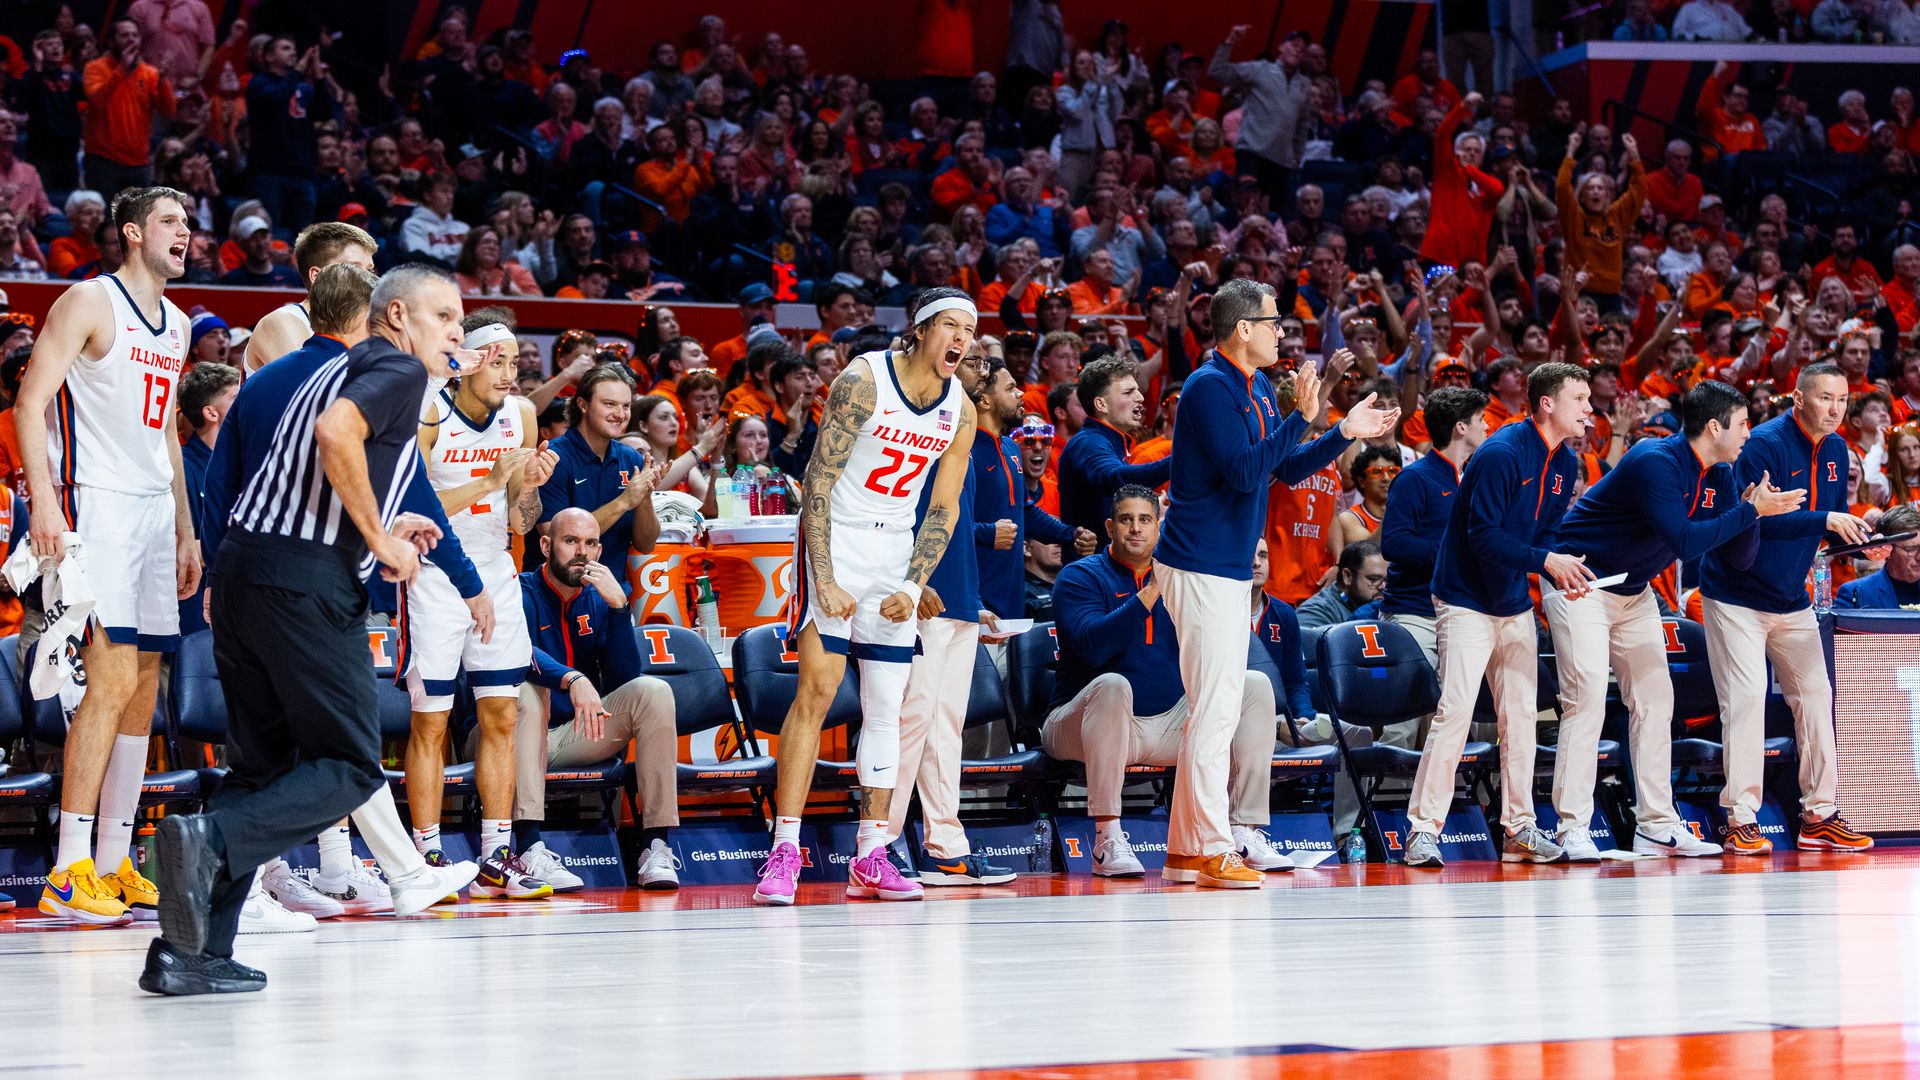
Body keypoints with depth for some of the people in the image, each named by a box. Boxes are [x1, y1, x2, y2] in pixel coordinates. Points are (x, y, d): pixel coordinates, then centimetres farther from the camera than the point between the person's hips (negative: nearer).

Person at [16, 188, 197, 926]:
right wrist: (43, 500, -23)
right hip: (97, 504, -9)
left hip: (156, 509, 9)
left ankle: (113, 865, 13)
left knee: (143, 688, 7)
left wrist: (186, 530, 22)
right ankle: (68, 875, -16)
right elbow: (29, 403, -12)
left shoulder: (176, 326, 18)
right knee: (112, 680, -17)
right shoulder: (90, 303, -7)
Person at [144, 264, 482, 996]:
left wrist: (379, 529, 25)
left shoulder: (342, 370, 26)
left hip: (243, 563, 9)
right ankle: (209, 841, -24)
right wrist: (380, 538, -13)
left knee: (262, 765, 12)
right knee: (349, 768, -3)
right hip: (306, 580, -9)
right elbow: (336, 432, -22)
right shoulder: (399, 370, -1)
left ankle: (191, 951, 5)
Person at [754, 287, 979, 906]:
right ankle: (784, 851, -14)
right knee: (817, 691, -14)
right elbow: (818, 482, -17)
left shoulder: (960, 412, 1)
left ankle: (870, 857, 8)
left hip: (899, 549, 6)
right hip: (836, 537, -6)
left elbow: (942, 511, 6)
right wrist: (824, 580, -22)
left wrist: (912, 588, -7)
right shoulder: (864, 381, -16)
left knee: (886, 704, 4)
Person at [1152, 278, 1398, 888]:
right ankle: (1212, 852, -9)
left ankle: (1184, 850, 16)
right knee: (1215, 709, -11)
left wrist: (1346, 434, 11)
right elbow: (1244, 471, -24)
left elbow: (1288, 470, 19)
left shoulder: (1256, 390, 15)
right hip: (1201, 568, -11)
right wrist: (1302, 418, -26)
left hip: (1230, 572, 11)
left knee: (1215, 711, 12)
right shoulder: (1210, 388, -15)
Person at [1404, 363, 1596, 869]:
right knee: (1455, 711, -13)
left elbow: (1546, 534, 9)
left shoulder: (1565, 464, 5)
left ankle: (1519, 830, 12)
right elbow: (1484, 536, -24)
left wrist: (1564, 571, -11)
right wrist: (1545, 561, -30)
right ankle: (1424, 829, -9)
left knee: (1521, 715, 7)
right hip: (1467, 601, -8)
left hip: (1516, 604, 8)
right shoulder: (1501, 455, -20)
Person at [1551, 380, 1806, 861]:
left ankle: (1656, 825, 10)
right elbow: (1685, 542, -34)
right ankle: (1572, 828, -16)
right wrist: (1751, 510, -30)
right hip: (1581, 584, -9)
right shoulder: (1655, 462, -26)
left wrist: (1750, 507, -18)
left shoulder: (1718, 476, 0)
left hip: (1635, 593, 9)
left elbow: (1739, 555, -1)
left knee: (1655, 698, 6)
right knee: (1588, 695, -16)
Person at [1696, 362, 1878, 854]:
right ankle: (1740, 819, -9)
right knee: (1746, 697, -12)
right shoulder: (1763, 445, -20)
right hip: (1737, 593, -8)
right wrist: (1823, 521, -34)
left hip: (1791, 599, 8)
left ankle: (1820, 814, 15)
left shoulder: (1835, 450, 5)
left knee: (1815, 694, 8)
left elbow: (1837, 517, 13)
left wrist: (1858, 538, -9)